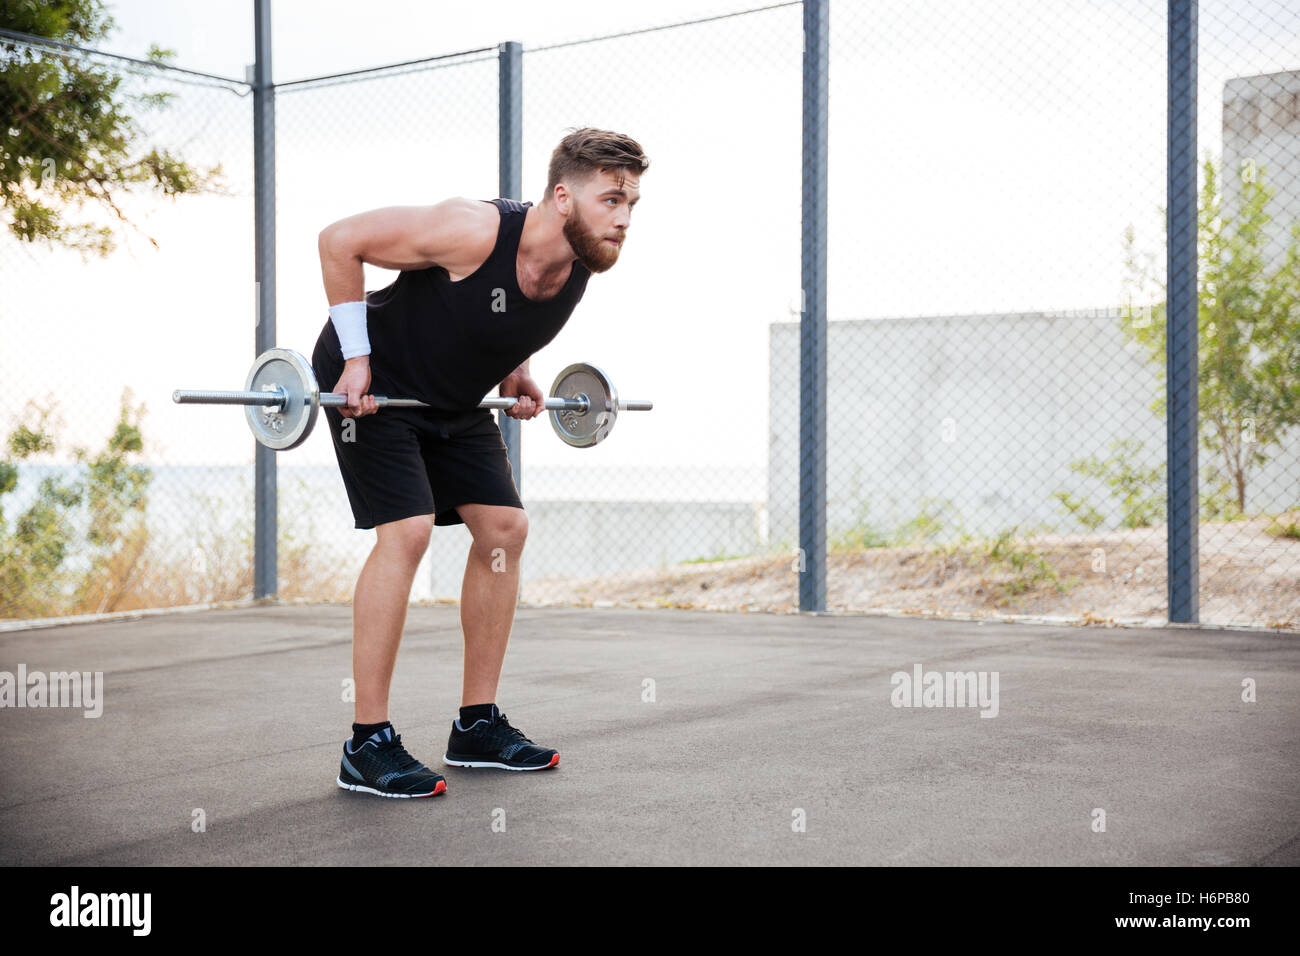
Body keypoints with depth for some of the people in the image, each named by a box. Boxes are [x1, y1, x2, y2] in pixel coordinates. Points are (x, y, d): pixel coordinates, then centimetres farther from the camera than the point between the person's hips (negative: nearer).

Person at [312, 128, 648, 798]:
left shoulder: (581, 265, -10)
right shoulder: (477, 231, -32)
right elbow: (340, 241, -24)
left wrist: (511, 372, 1)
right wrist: (356, 358, -22)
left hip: (453, 397, 8)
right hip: (371, 383, -8)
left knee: (504, 528, 1)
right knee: (407, 530, -20)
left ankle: (477, 725, 12)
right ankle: (367, 745, -13)